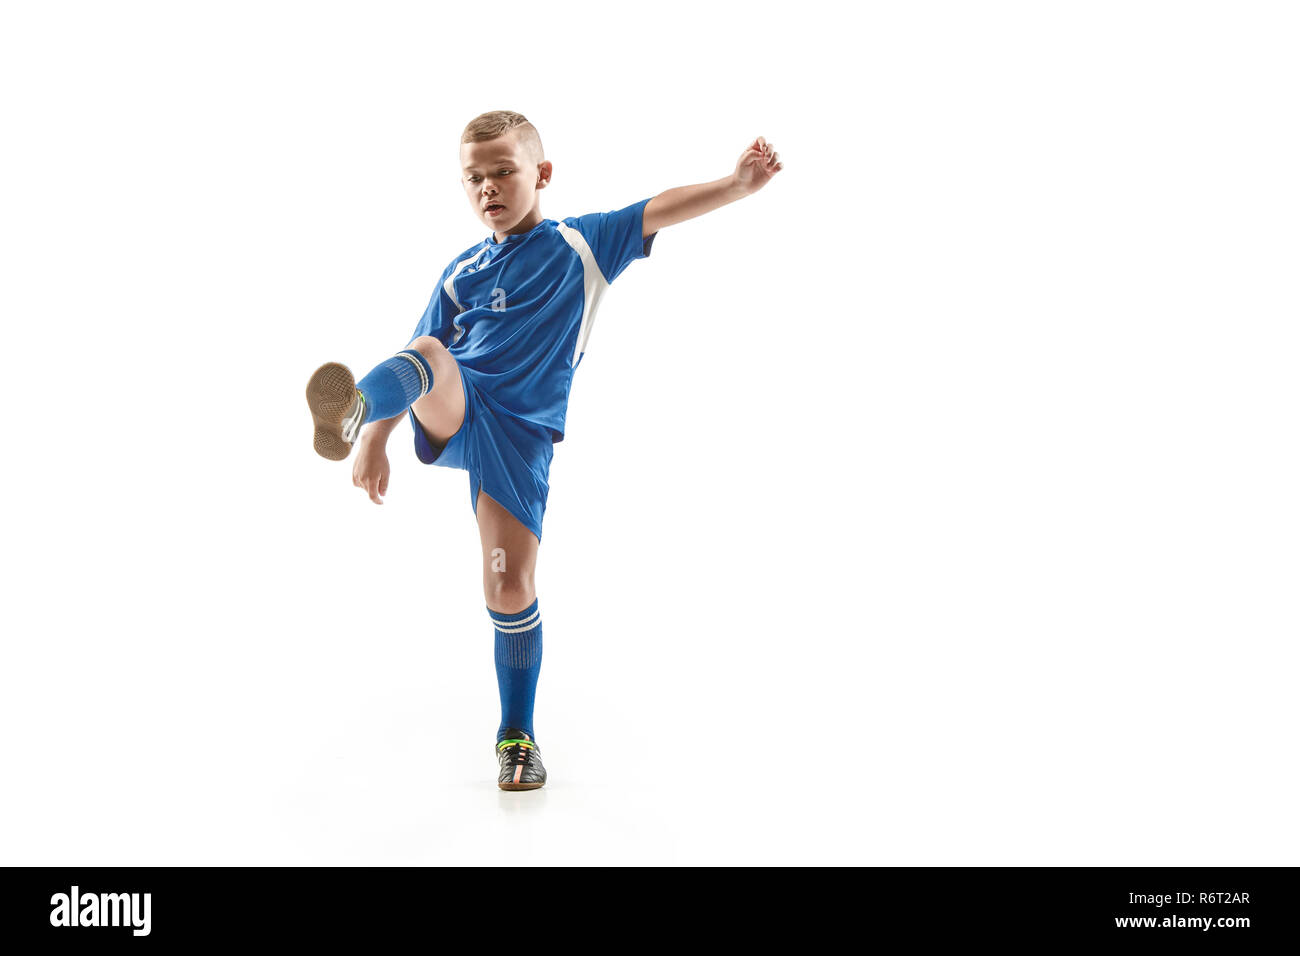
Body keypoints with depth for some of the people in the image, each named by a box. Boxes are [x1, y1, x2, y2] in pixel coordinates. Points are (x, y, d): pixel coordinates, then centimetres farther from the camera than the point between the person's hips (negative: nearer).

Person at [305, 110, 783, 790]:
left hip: (518, 432, -2)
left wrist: (737, 184, -16)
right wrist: (375, 438, 3)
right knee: (431, 354, -32)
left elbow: (659, 211, -2)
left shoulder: (582, 245, 11)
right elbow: (421, 359, 13)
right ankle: (354, 410, -65)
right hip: (452, 413, 2)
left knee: (510, 583, -6)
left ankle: (517, 736, 12)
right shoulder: (462, 274, 16)